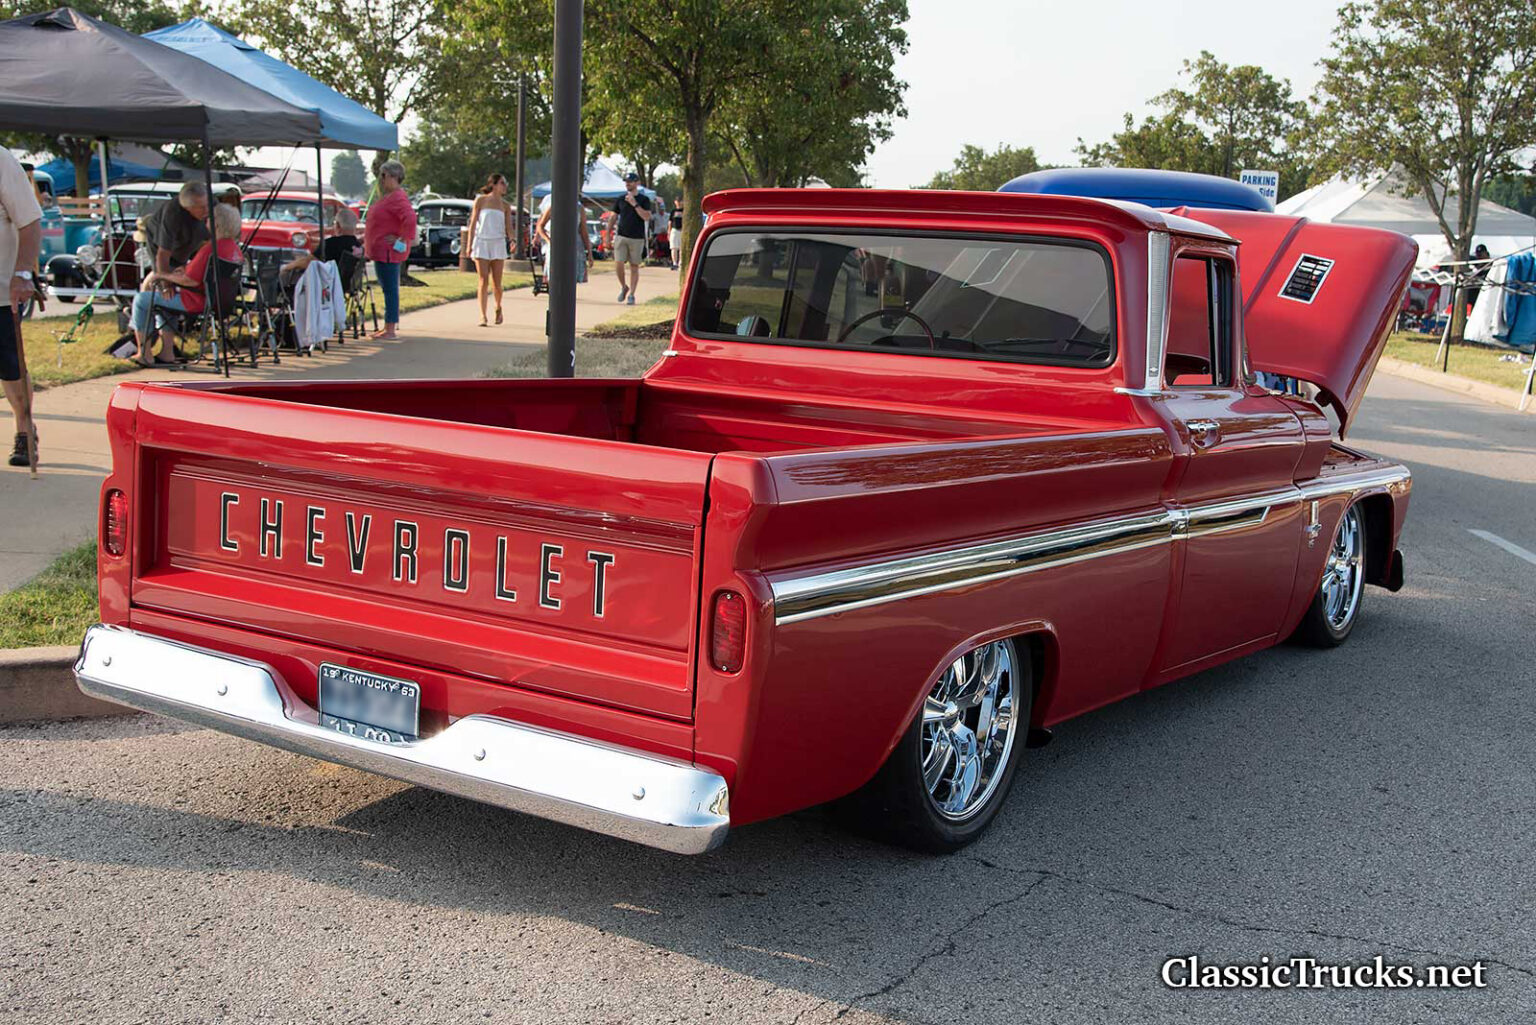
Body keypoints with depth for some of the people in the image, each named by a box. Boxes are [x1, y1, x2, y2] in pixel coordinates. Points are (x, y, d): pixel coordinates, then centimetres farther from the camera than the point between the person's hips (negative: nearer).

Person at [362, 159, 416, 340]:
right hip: (381, 251, 11)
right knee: (387, 289, 14)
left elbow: (410, 218, -31)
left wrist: (402, 240, -24)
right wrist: (366, 238, 23)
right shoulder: (387, 196, 17)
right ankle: (388, 328, 21)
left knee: (390, 289, -8)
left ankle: (391, 330, -5)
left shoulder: (397, 198, -17)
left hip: (389, 252, -11)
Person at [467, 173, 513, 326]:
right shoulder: (480, 200, 4)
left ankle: (498, 308, 27)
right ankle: (482, 315, -6)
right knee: (483, 281, -7)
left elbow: (508, 227, 6)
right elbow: (473, 223, 4)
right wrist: (469, 245, -1)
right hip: (481, 243, -2)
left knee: (497, 282, 1)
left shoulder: (505, 205, 9)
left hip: (498, 244, 2)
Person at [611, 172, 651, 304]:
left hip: (637, 239, -2)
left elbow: (647, 217, -10)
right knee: (618, 264, -11)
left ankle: (631, 294, 8)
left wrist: (634, 204, -16)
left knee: (634, 267, 1)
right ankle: (623, 287, 12)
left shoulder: (644, 199, 3)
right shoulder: (620, 199, 10)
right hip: (621, 237, 2)